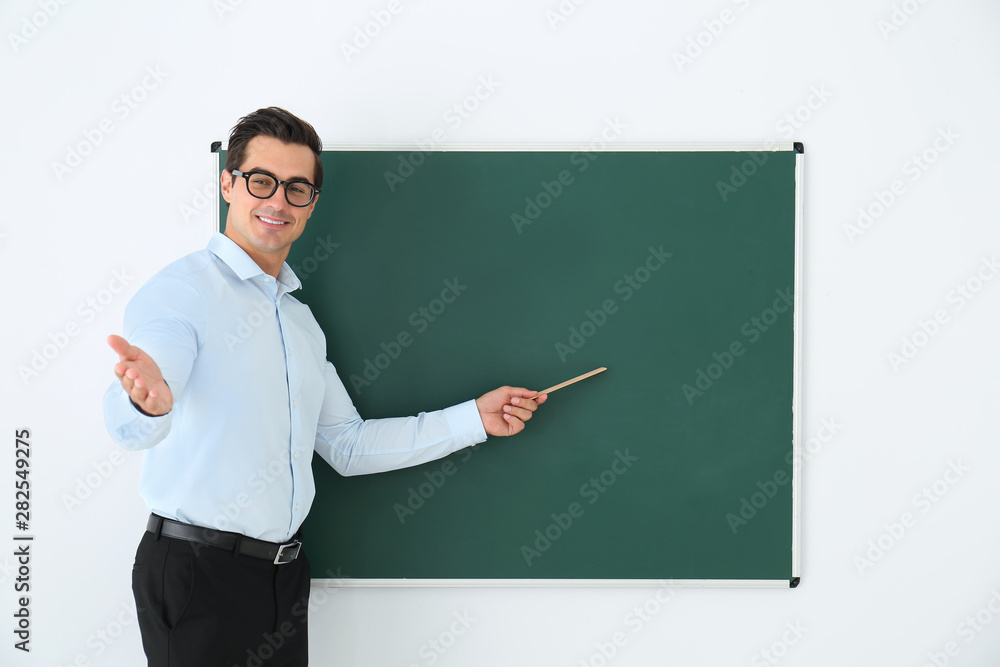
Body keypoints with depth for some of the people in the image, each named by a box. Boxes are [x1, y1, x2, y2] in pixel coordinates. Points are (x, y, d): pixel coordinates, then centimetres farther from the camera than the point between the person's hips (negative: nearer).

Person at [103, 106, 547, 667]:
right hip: (198, 572, -7)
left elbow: (348, 446, 19)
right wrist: (148, 402, -51)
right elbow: (129, 425, -27)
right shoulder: (184, 289, -10)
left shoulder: (301, 320, 16)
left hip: (284, 572, 7)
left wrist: (475, 418, 13)